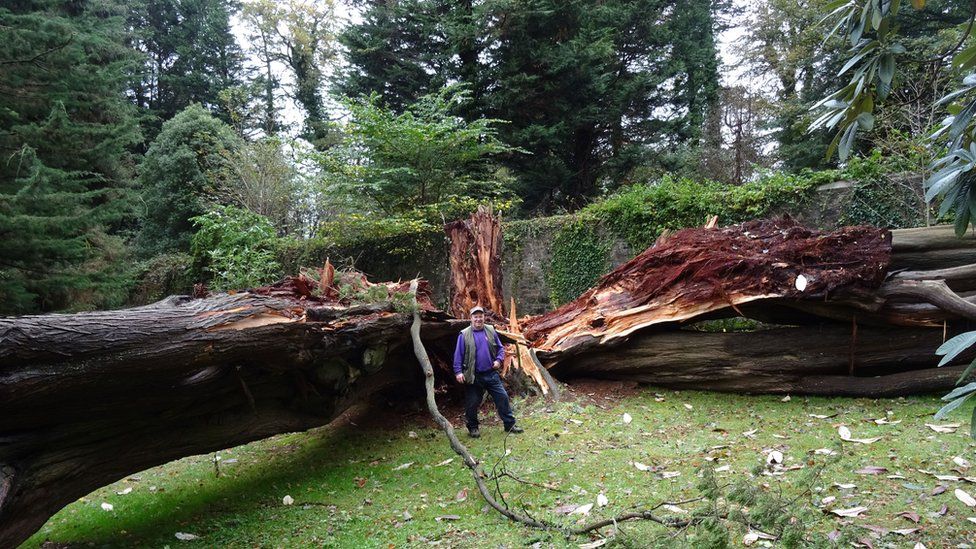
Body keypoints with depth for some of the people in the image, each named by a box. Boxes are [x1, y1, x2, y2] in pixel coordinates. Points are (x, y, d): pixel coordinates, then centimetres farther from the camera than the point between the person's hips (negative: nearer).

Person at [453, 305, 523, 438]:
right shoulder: (464, 335, -5)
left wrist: (499, 359, -4)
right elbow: (458, 355, -4)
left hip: (491, 374, 3)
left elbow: (500, 348, 13)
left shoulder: (491, 331, 5)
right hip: (473, 376, -3)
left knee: (502, 397, 3)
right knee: (472, 403, 4)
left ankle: (510, 424, 15)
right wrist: (458, 371, -12)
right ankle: (473, 428, 23)